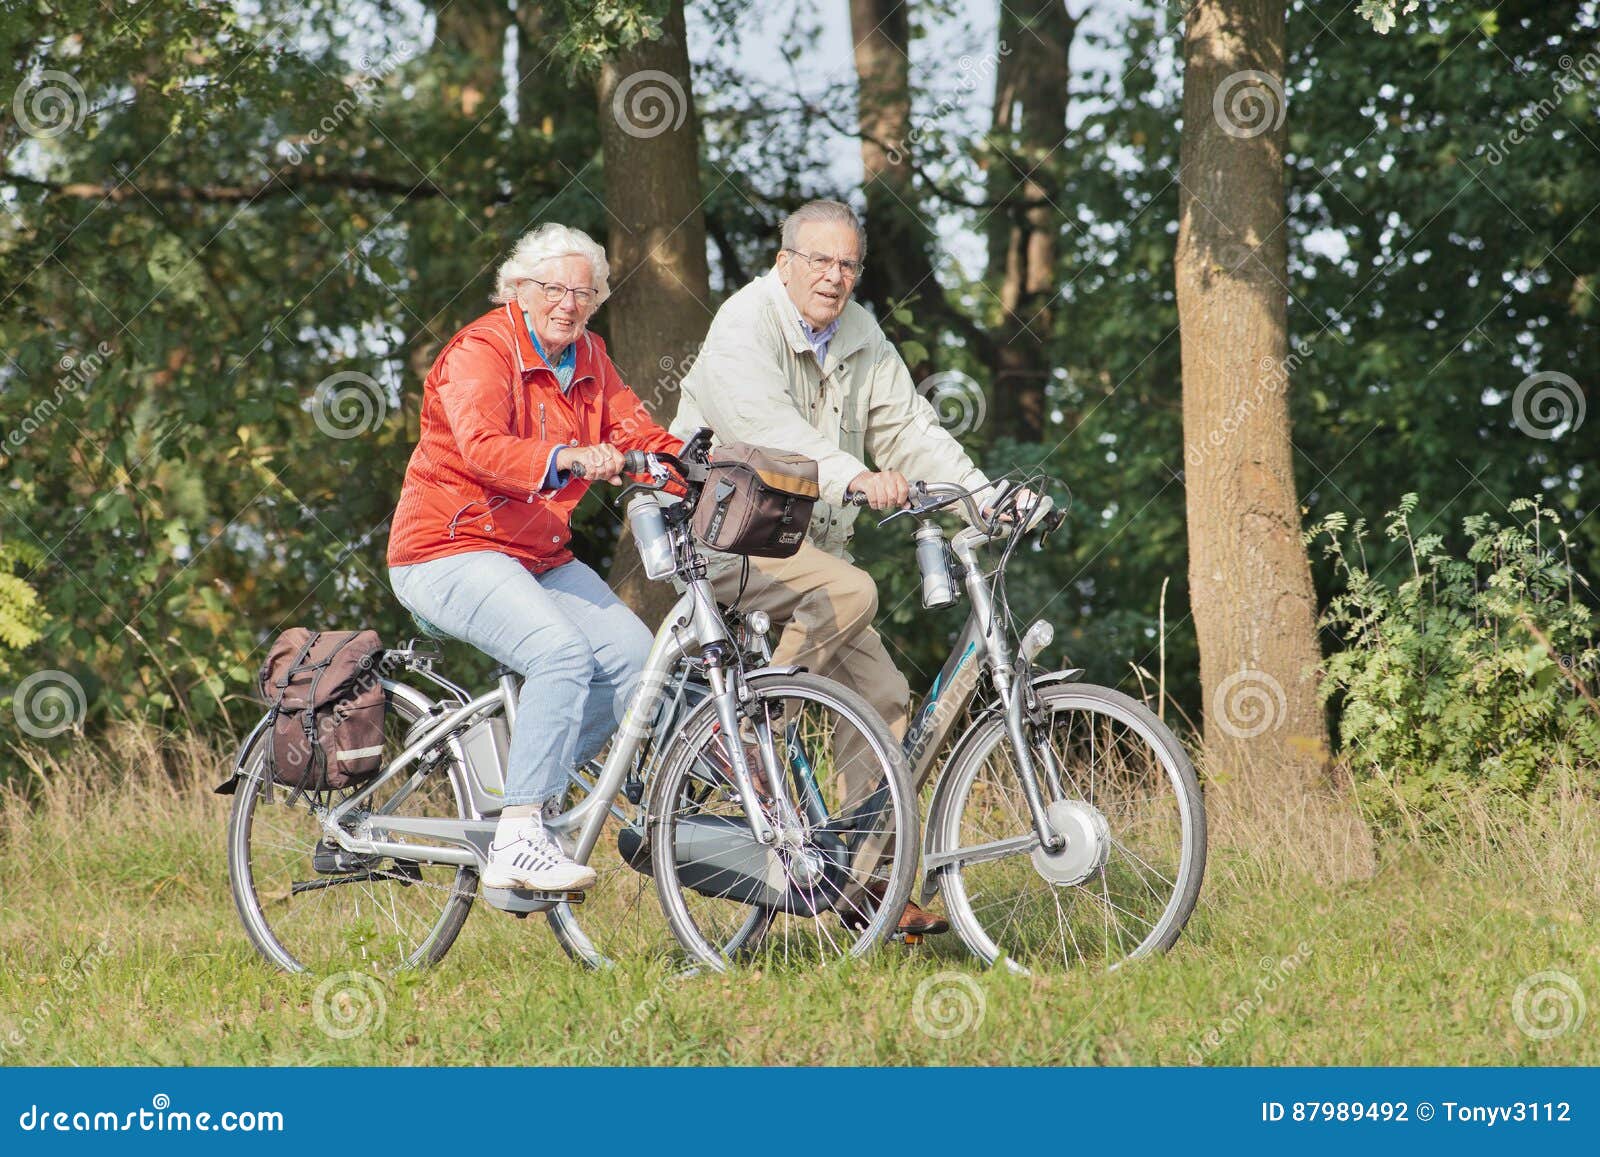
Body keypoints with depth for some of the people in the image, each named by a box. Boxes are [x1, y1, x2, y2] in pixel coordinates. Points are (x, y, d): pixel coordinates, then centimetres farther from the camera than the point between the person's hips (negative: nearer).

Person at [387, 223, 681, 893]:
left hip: (539, 557, 8)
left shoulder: (587, 359, 11)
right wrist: (566, 458, -49)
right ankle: (516, 844, -30)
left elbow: (638, 434, 3)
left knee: (633, 652, -13)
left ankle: (537, 793, 0)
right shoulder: (480, 351, -14)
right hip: (450, 553, -8)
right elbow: (483, 447, -32)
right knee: (563, 650, -30)